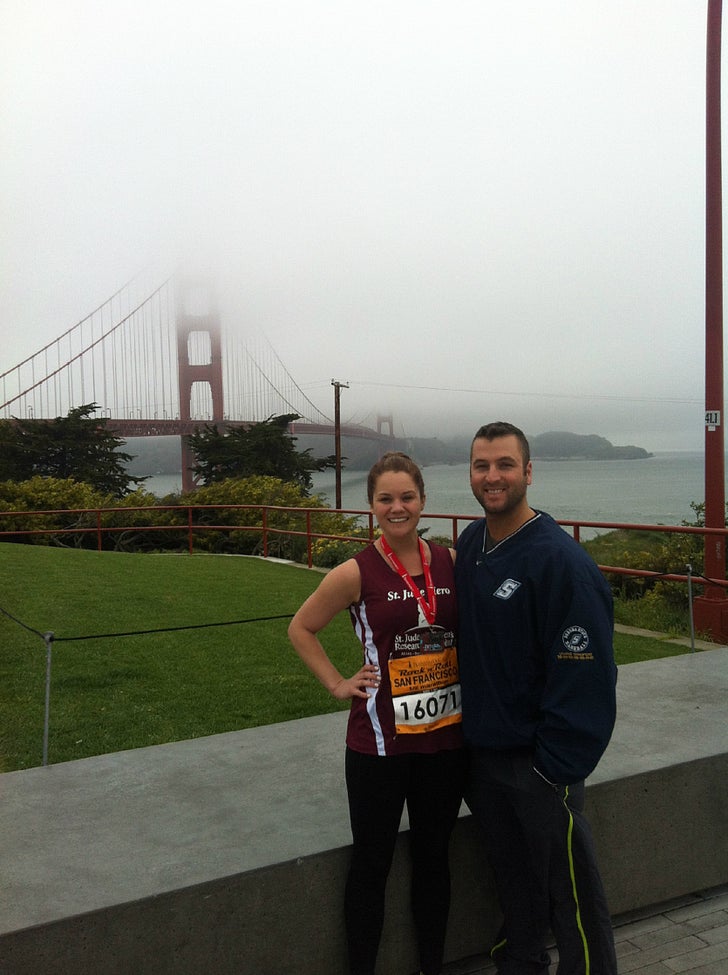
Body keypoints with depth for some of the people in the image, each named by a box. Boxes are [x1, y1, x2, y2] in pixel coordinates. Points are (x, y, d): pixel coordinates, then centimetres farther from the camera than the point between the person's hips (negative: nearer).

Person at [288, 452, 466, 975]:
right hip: (380, 740, -3)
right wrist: (338, 684, -3)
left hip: (446, 735, 4)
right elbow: (301, 628, 2)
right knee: (373, 862, 10)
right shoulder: (356, 573, -11)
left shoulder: (452, 562, -1)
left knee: (434, 855, 19)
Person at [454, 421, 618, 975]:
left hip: (539, 763, -7)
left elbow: (586, 677, -20)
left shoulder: (560, 561, -21)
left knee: (571, 893, 8)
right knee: (513, 880, 23)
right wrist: (471, 727, 9)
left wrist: (555, 769, -18)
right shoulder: (469, 545, 2)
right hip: (480, 752, 7)